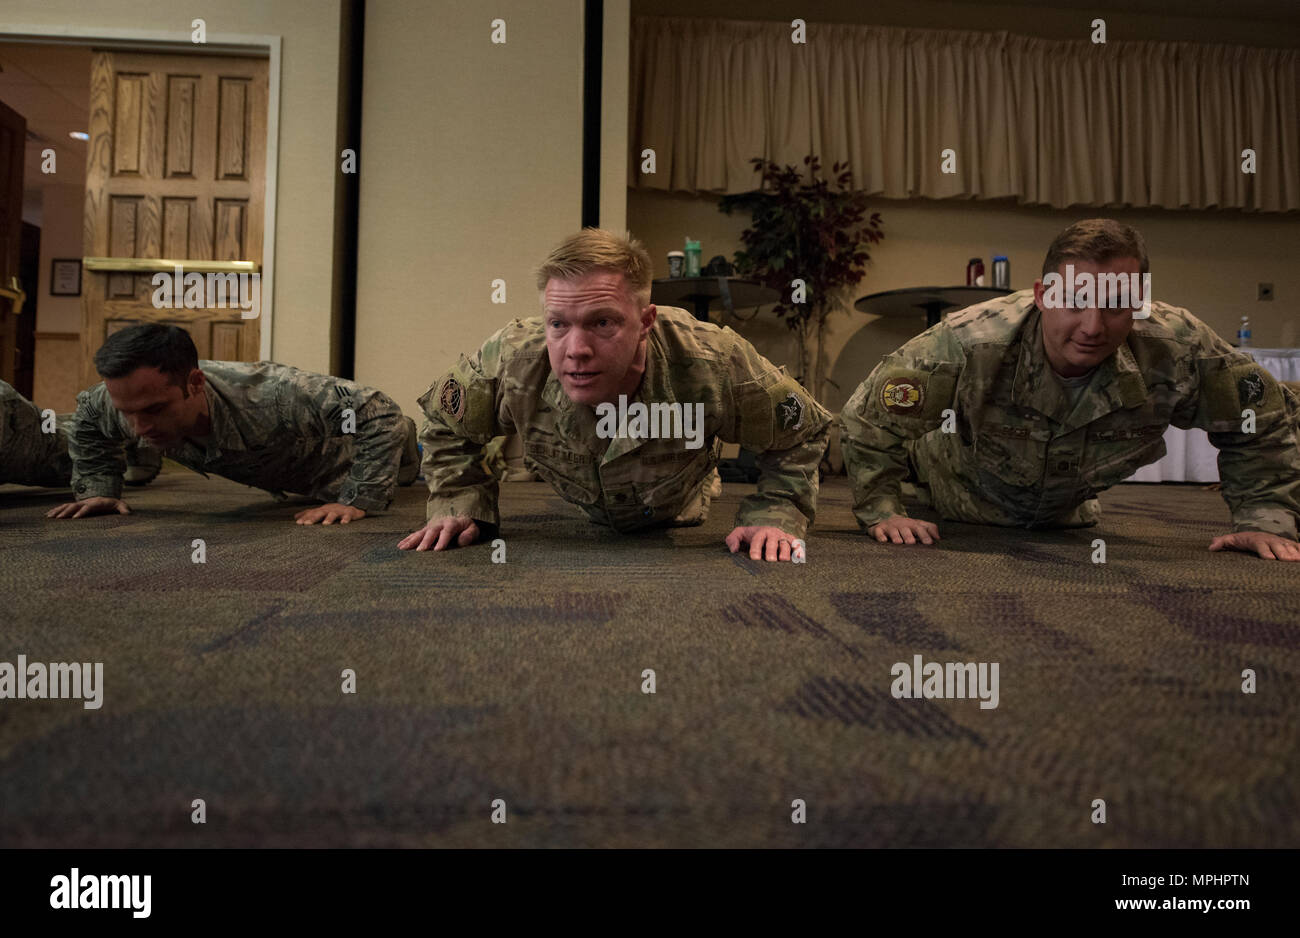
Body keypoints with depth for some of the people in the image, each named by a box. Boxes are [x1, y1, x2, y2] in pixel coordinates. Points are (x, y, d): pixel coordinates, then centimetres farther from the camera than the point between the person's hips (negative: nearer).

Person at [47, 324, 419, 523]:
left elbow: (381, 415, -48)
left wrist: (358, 502, -47)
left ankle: (415, 435, 62)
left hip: (337, 461, -5)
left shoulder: (269, 395, -53)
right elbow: (85, 422, -6)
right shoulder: (128, 399, -32)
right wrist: (98, 489, -15)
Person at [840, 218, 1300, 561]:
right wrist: (881, 511, -31)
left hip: (1064, 516, 4)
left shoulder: (1178, 352, -33)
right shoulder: (969, 345, -43)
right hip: (956, 509, -4)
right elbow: (869, 420, -32)